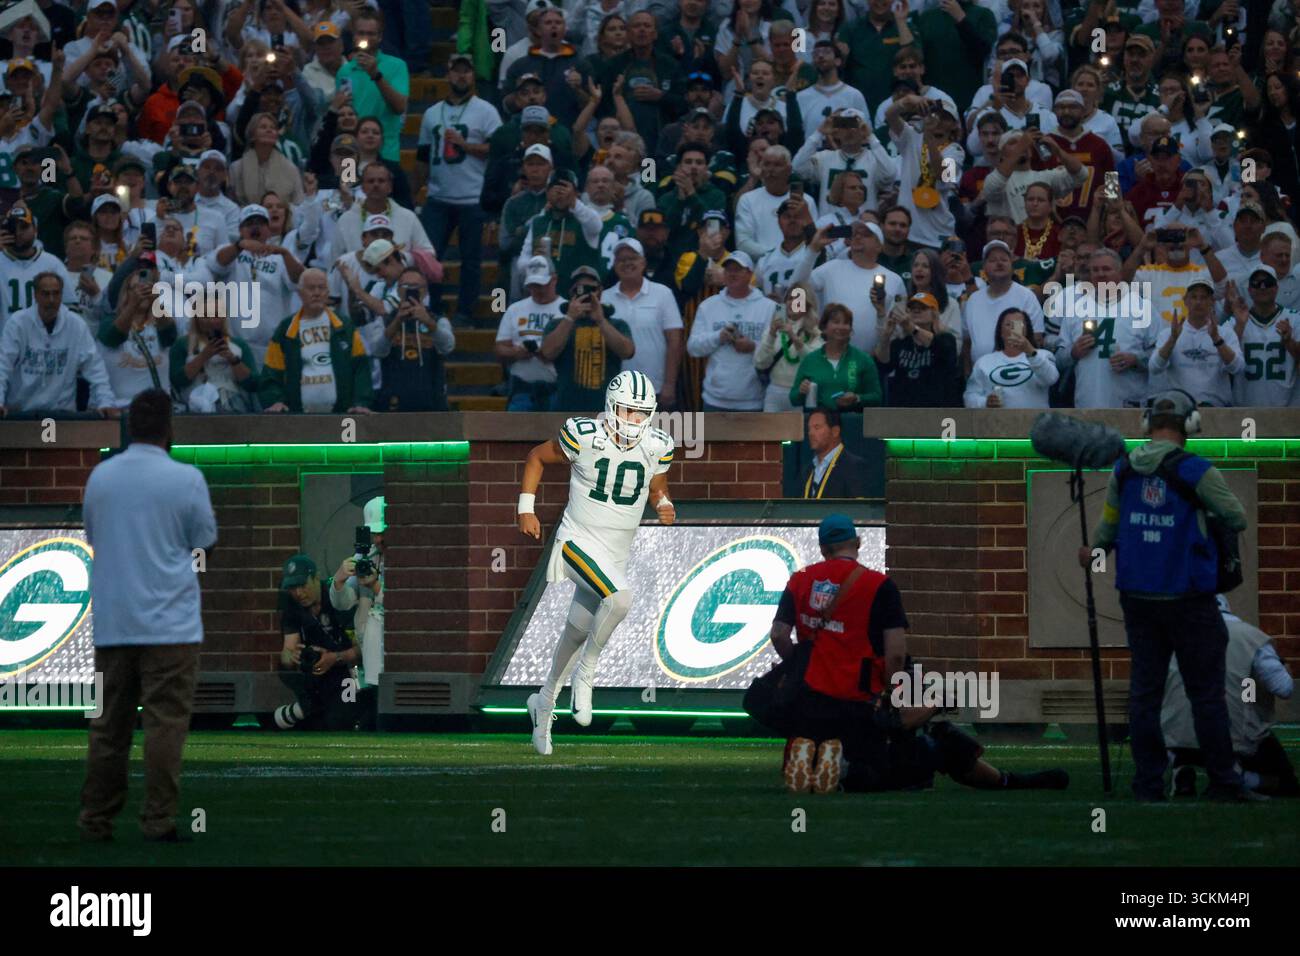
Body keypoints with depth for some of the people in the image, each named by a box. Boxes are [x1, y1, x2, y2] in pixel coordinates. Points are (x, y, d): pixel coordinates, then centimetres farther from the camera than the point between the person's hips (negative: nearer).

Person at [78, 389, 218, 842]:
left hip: (111, 622, 4)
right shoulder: (185, 479, -9)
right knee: (165, 723, -2)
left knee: (109, 724, 10)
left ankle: (96, 820, 11)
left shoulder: (100, 476, 4)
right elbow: (206, 542, 0)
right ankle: (158, 821, -6)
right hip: (168, 622, -4)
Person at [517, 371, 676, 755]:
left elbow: (657, 489, 13)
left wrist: (664, 506, -10)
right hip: (579, 544, -5)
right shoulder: (583, 437, -16)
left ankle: (545, 700, 36)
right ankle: (586, 673, -11)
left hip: (616, 555, 5)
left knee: (578, 634, 13)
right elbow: (537, 458, 1)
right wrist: (526, 509, -3)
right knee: (620, 597, -31)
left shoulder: (656, 447, -4)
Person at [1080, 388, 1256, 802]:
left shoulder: (1123, 470, 2)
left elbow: (1109, 524, 12)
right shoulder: (1197, 472, -13)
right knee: (1206, 691, 3)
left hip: (1138, 597, 4)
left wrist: (1093, 551, 30)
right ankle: (1223, 783, 5)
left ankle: (1147, 783, 8)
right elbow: (1238, 520, -6)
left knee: (1144, 689, 9)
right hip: (1188, 598, -4)